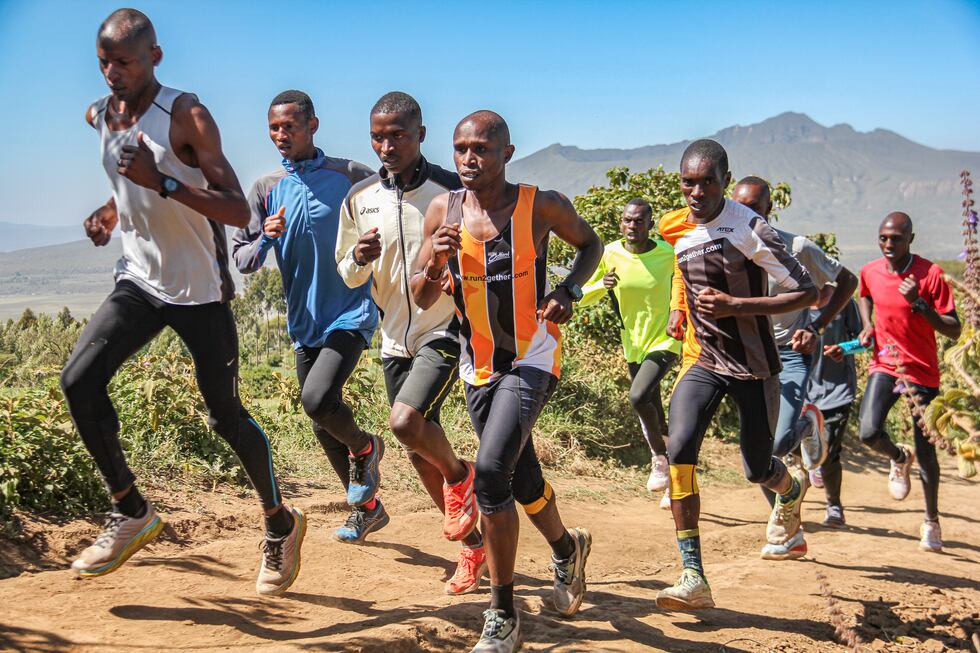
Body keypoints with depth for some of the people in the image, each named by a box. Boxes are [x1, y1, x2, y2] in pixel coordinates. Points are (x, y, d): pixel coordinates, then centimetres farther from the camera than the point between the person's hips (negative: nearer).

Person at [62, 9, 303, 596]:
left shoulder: (186, 115, -15)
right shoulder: (100, 117, 5)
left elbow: (238, 210, -21)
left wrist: (161, 182, -30)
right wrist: (112, 210, 4)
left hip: (201, 290, -5)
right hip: (140, 281, 6)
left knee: (226, 415, -1)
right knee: (79, 380, -14)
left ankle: (282, 524, 21)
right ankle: (133, 513, 2)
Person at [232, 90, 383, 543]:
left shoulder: (351, 176, -4)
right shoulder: (266, 189, 5)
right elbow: (242, 260, 4)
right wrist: (266, 238, -15)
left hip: (352, 315, -5)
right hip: (305, 323, 5)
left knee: (317, 400, -25)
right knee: (323, 427, 12)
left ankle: (365, 448, 9)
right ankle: (367, 507, 32)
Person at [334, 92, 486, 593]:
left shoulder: (452, 191, -10)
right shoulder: (360, 198, 1)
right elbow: (346, 275, 8)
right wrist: (360, 259, -12)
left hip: (445, 332, -5)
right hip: (395, 339, 5)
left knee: (405, 424, -27)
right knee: (420, 453, 11)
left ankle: (459, 476, 7)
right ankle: (473, 544, 29)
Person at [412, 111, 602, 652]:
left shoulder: (541, 206, -11)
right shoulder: (443, 211, -2)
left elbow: (590, 244, 8)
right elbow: (422, 299, 2)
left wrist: (569, 291, -10)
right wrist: (436, 263, -18)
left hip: (532, 356, -5)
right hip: (479, 363, 5)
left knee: (490, 471, -22)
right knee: (523, 481, 18)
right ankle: (567, 548, 50)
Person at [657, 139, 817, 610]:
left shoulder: (749, 229, -17)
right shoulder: (675, 228, 2)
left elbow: (807, 292, -17)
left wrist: (735, 306, -24)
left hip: (753, 366, -4)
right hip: (703, 362, 4)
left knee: (757, 470, 9)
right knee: (679, 448, -19)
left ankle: (791, 488, 50)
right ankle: (694, 579, -16)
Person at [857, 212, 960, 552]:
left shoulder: (931, 274, -14)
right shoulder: (870, 272, -1)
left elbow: (954, 330, -15)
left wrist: (919, 303, -27)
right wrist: (867, 324, 6)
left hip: (921, 371, -3)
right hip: (884, 364, 3)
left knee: (925, 451, 1)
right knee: (869, 433, -18)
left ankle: (932, 521, 23)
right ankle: (899, 458, 20)